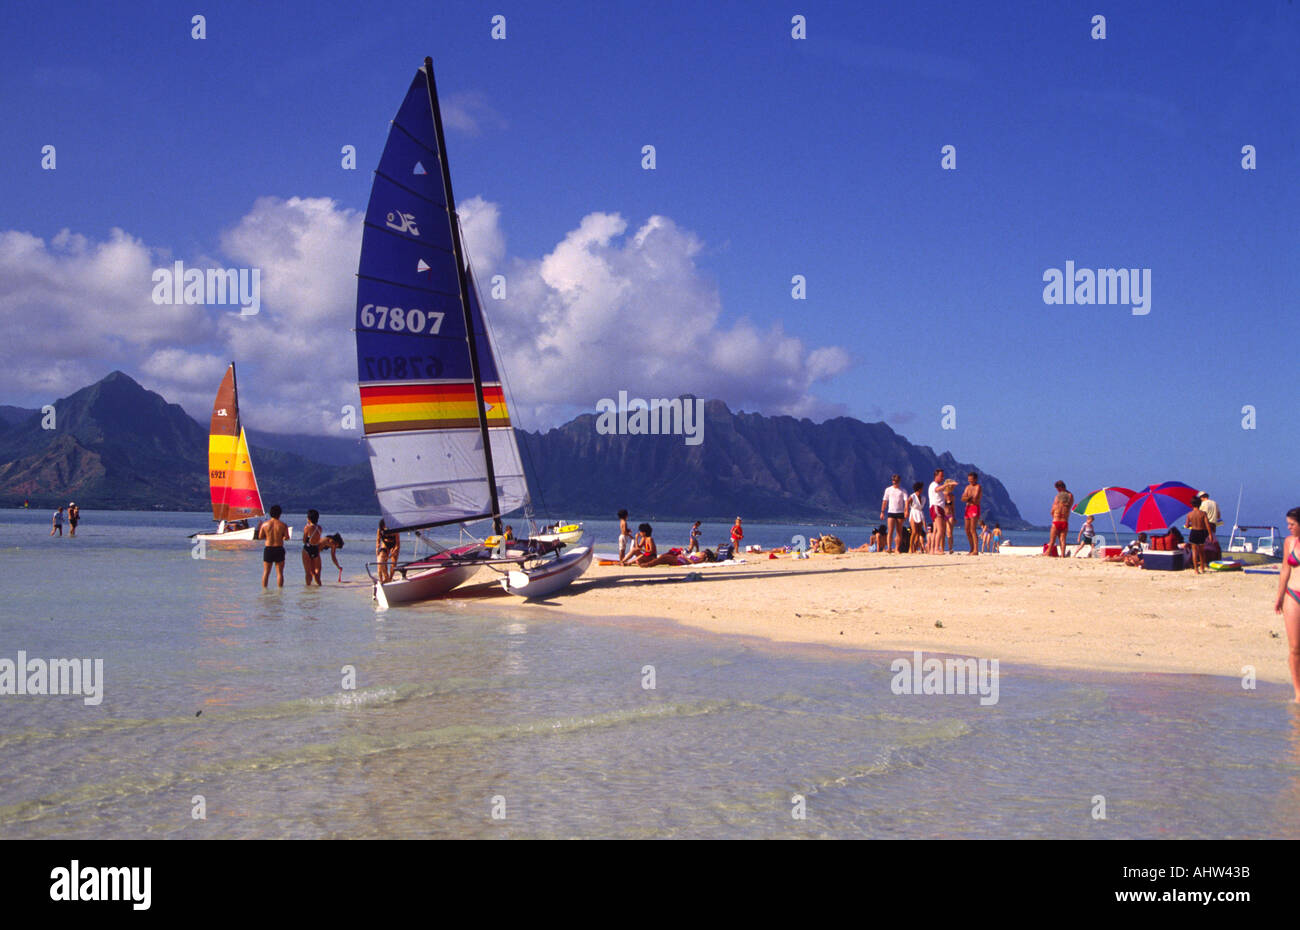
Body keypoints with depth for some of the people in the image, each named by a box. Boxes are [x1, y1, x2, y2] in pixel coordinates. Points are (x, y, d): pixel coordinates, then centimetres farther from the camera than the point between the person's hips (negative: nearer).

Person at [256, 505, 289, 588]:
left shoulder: (265, 524, -2)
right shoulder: (282, 524, -7)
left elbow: (260, 537, 3)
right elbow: (287, 537, -8)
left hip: (268, 549, 2)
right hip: (279, 549, -1)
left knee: (266, 572, 10)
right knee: (279, 572, 4)